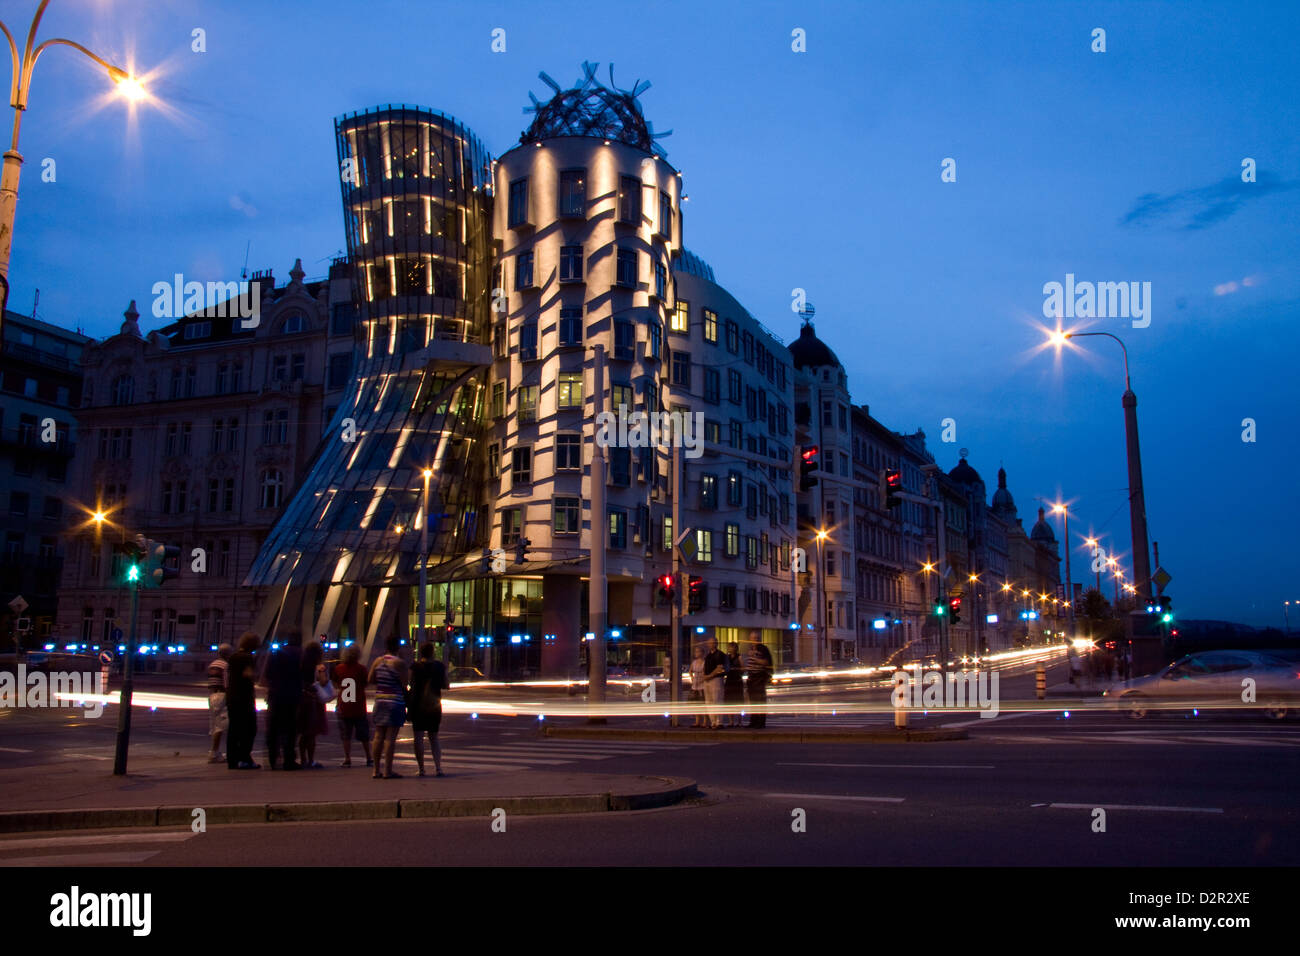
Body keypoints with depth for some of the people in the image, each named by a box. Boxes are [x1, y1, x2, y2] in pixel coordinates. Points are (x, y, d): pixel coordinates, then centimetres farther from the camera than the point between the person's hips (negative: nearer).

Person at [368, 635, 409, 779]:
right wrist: (408, 677, 5)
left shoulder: (378, 661, 6)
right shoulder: (399, 663, -11)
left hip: (380, 701, 6)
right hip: (395, 701, -6)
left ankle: (376, 769, 12)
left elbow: (370, 679, 8)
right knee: (391, 737, -3)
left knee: (379, 736, 9)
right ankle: (388, 770, -2)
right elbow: (405, 683, -14)